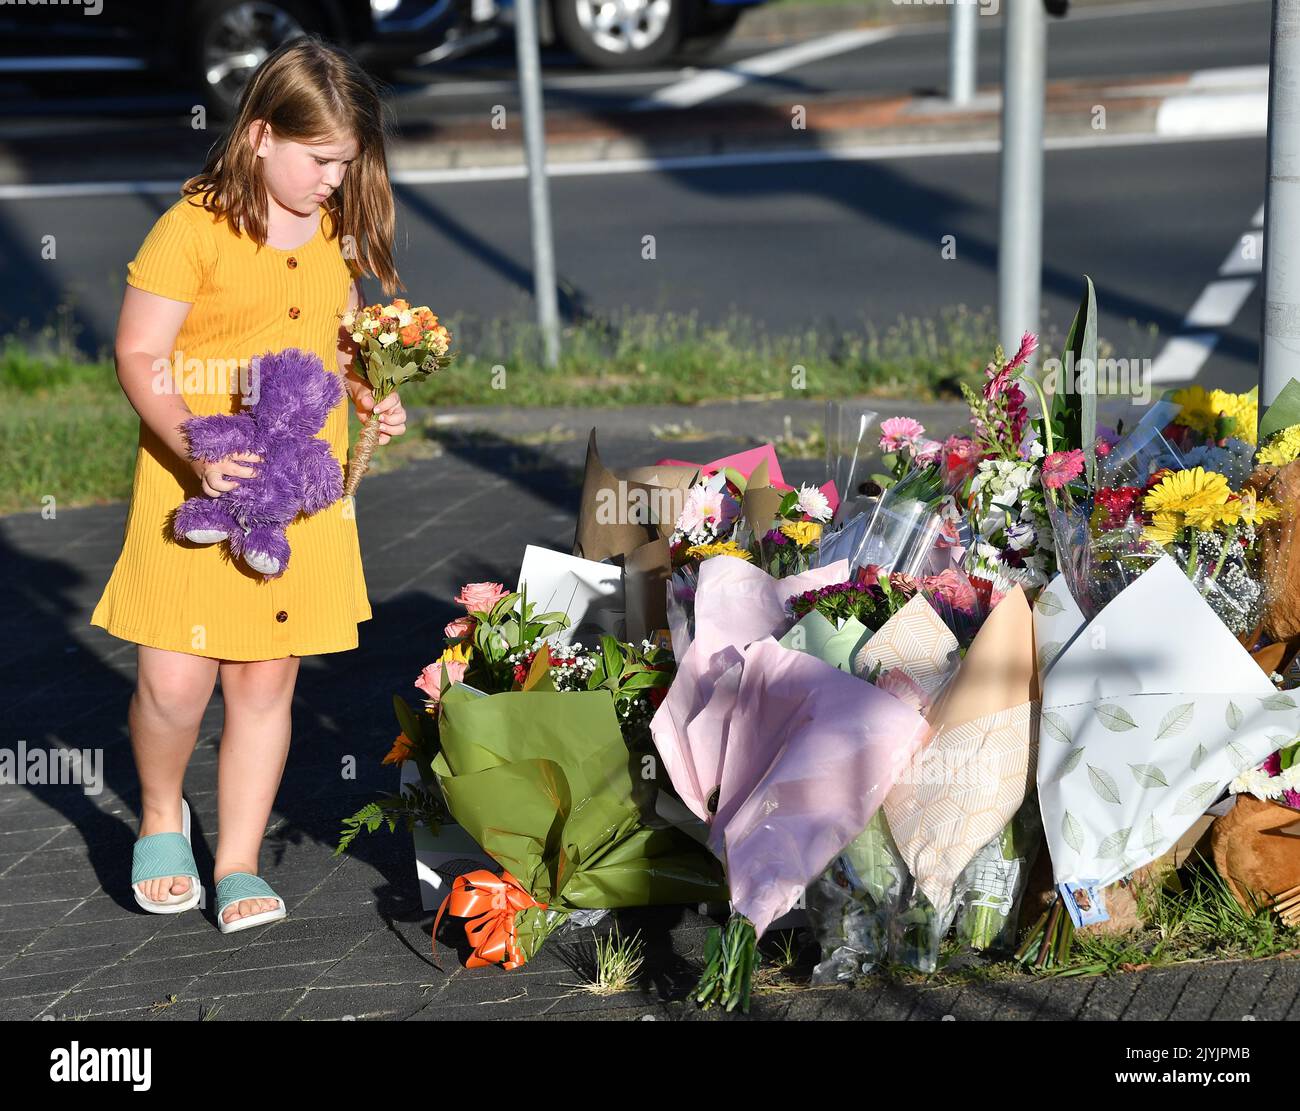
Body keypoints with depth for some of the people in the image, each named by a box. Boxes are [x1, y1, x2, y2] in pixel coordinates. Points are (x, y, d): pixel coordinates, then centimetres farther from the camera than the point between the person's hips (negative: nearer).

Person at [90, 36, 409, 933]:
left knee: (267, 680, 7)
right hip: (198, 484, -5)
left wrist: (373, 397, 1)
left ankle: (239, 865, 19)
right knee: (174, 682, -6)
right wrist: (196, 452, -25)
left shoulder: (338, 233, 7)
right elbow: (140, 355, -12)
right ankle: (162, 817, 24)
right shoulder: (193, 230, -12)